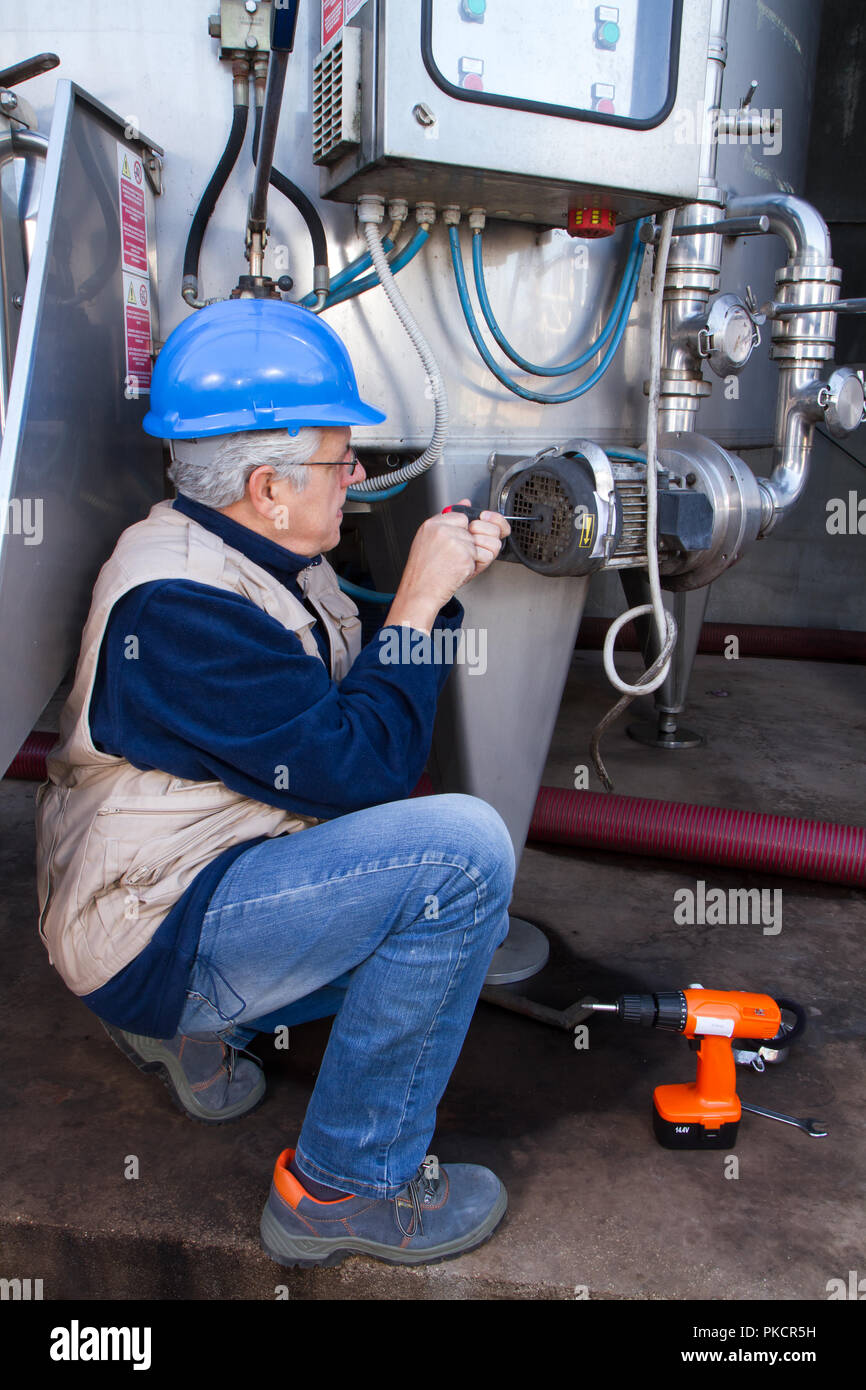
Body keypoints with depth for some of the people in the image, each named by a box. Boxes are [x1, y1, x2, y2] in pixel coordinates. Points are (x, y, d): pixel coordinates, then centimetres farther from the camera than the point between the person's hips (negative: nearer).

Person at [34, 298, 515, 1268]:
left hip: (223, 873, 10)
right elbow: (355, 768, -26)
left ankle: (197, 1023, 19)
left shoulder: (263, 558, 6)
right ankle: (344, 1186, -8)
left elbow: (363, 701, 11)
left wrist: (446, 582, -1)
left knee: (474, 920, 17)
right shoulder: (179, 606, -25)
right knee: (461, 851, -25)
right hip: (151, 933, -10)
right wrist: (419, 600, -17)